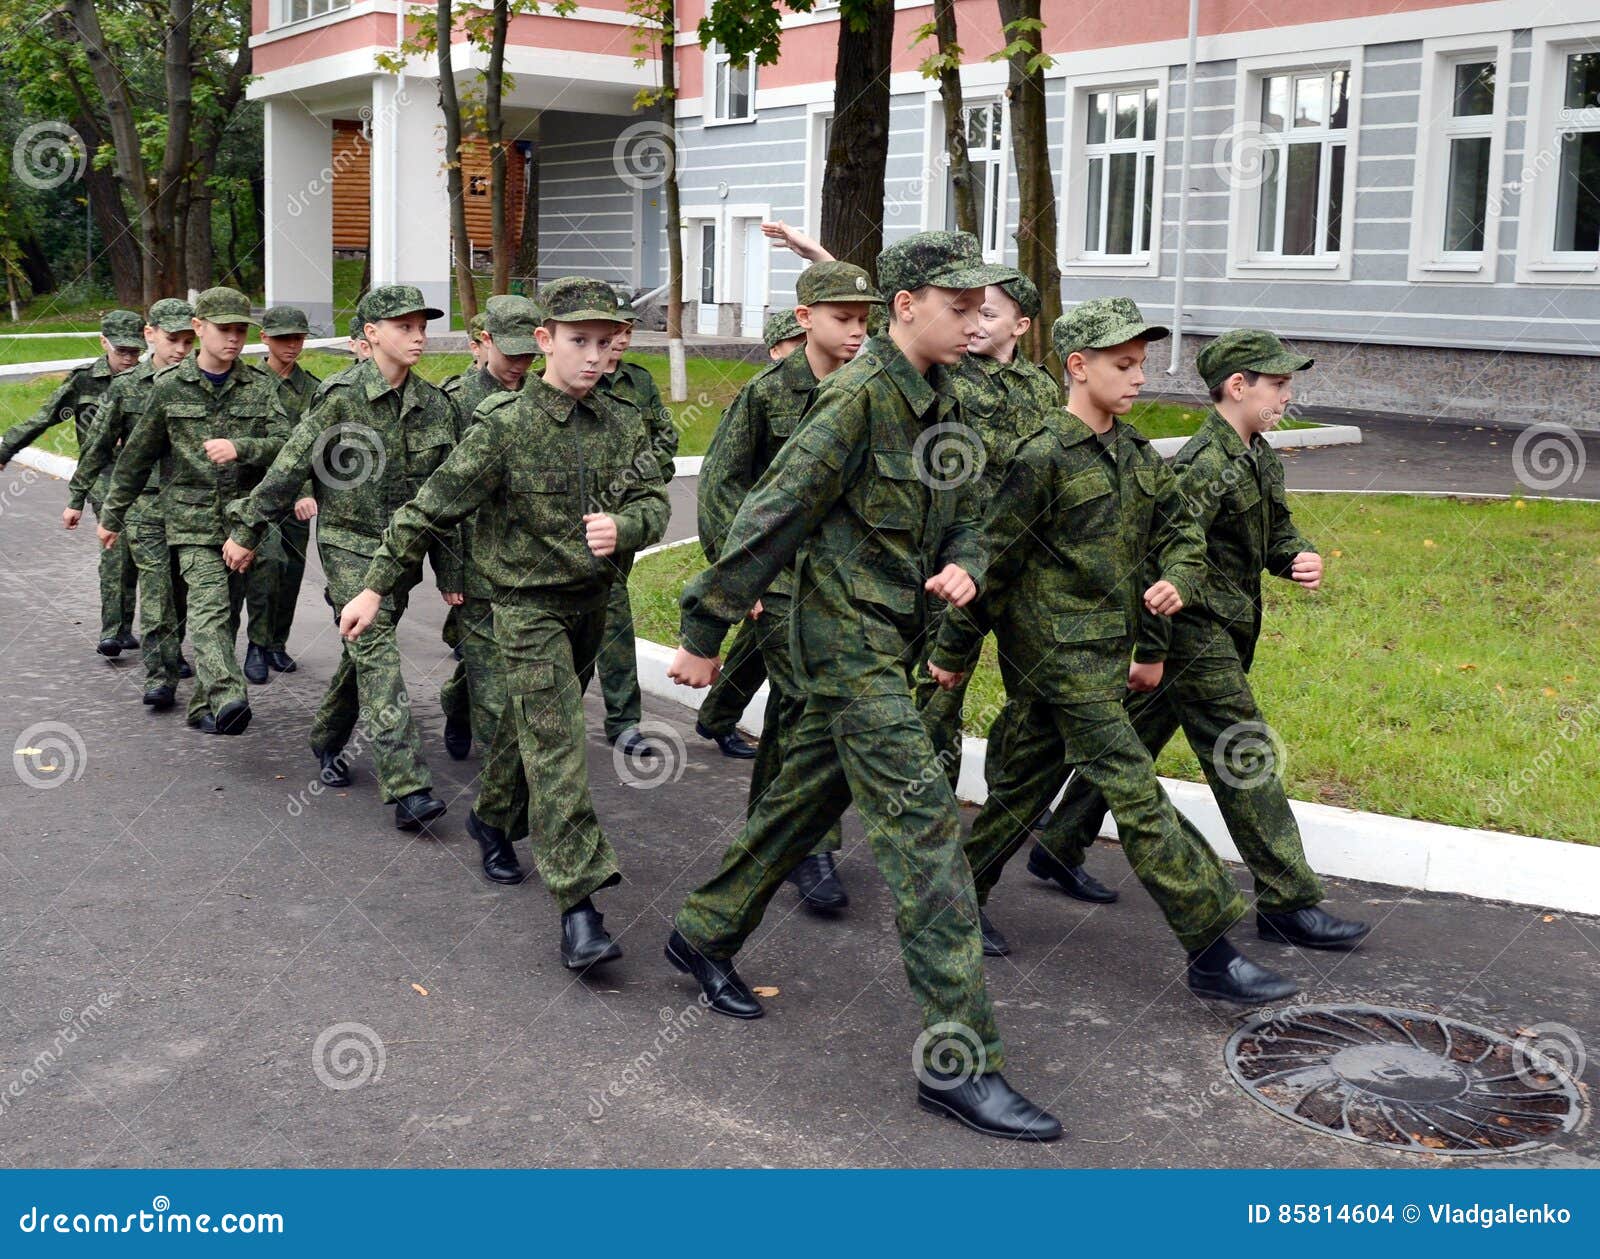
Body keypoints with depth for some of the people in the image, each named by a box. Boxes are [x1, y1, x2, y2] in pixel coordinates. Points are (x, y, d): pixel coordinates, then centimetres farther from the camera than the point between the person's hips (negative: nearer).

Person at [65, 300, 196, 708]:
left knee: (182, 586, 12)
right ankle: (161, 677, -8)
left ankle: (172, 651, 34)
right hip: (145, 501, -2)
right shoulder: (127, 386, -1)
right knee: (155, 586, -9)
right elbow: (97, 445, 7)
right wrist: (76, 498, 10)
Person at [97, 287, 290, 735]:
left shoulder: (261, 386, 5)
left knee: (227, 614, 8)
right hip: (192, 518, -2)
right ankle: (229, 699, -34)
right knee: (209, 606, -19)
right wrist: (112, 515, 16)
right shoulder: (170, 388, 3)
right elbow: (136, 456, 11)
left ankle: (204, 706, 21)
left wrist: (240, 448, -24)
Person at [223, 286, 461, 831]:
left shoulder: (433, 405, 4)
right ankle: (407, 788, -20)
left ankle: (328, 740, 39)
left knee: (364, 653, 15)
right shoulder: (341, 397, -11)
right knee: (377, 654, -14)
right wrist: (246, 530, 0)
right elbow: (289, 467, -5)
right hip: (349, 545, -5)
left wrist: (450, 570, 11)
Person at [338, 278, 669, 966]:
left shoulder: (623, 423, 1)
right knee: (556, 741, -13)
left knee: (531, 722, 21)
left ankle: (492, 817, 47)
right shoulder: (504, 426, -15)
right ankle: (578, 906, -16)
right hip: (529, 605, -5)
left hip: (592, 601, 6)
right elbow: (430, 507, -12)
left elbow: (654, 502, -3)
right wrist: (375, 586, -11)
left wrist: (621, 528, -26)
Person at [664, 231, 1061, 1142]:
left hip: (891, 639, 9)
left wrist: (962, 566, -6)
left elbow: (962, 516, 18)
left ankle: (705, 936, 40)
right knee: (925, 824, -11)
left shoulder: (943, 406, 11)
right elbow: (773, 515, -17)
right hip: (849, 633, -9)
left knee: (808, 799, 19)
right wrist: (705, 636, -14)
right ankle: (960, 1058, -7)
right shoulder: (860, 396, -17)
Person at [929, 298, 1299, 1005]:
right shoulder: (1045, 456, -14)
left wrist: (1177, 580, -6)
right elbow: (994, 557, -11)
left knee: (1024, 783, 17)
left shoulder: (1138, 454, 10)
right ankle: (1211, 953, -5)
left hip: (1105, 650, 8)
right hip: (1060, 653, -8)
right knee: (1138, 797, -8)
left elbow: (1181, 533, 17)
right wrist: (954, 651, -6)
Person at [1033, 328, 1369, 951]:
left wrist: (1298, 557, -3)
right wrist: (1151, 653, -22)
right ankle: (1288, 903, 3)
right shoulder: (1203, 466, -20)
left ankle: (1059, 848, 30)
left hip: (1225, 631, 10)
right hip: (1195, 633, -10)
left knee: (1133, 740, 17)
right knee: (1246, 757, -5)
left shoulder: (1258, 456, 11)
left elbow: (1276, 529, 21)